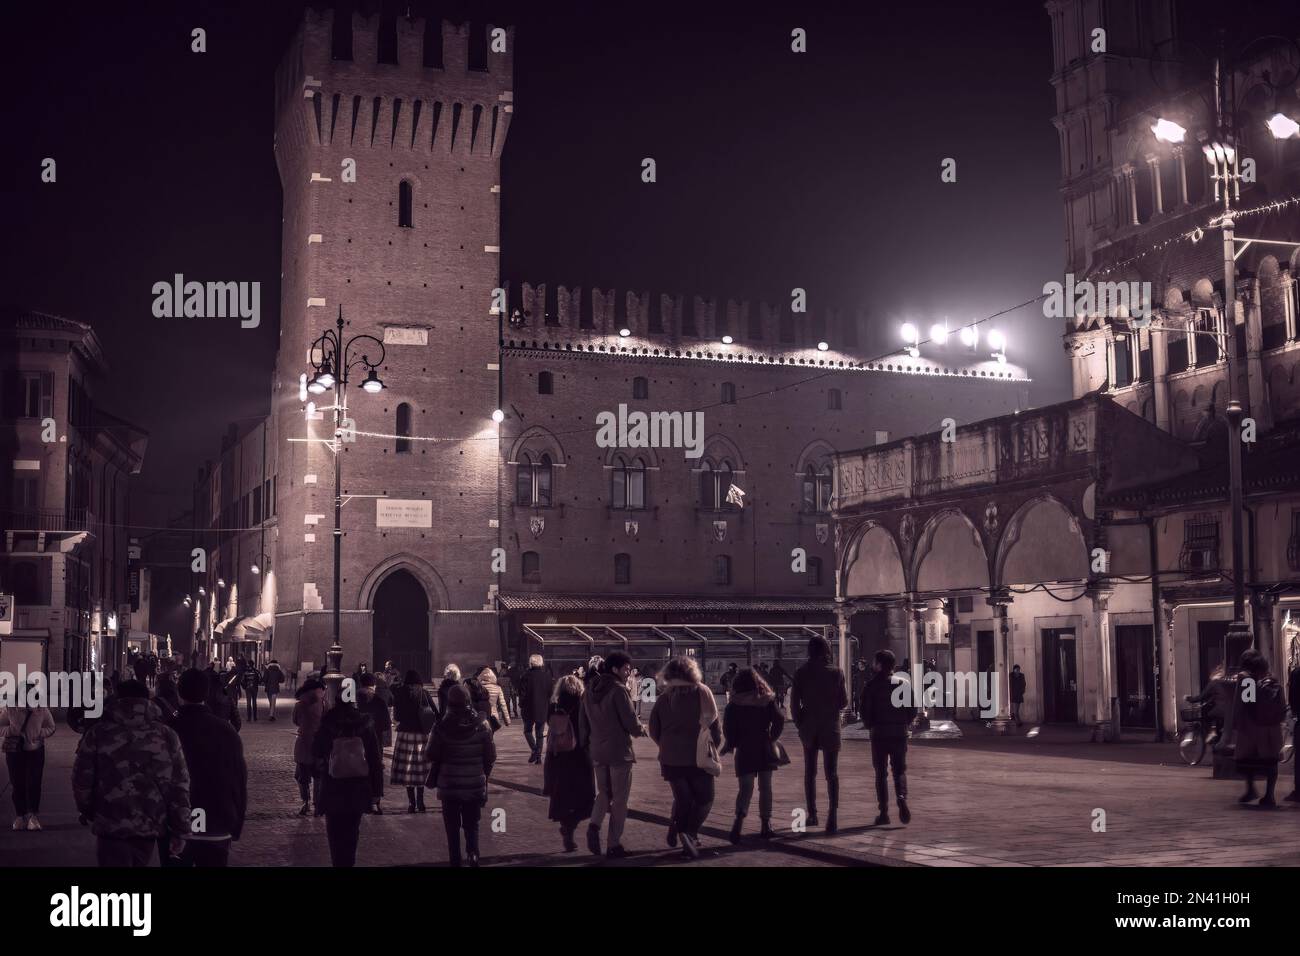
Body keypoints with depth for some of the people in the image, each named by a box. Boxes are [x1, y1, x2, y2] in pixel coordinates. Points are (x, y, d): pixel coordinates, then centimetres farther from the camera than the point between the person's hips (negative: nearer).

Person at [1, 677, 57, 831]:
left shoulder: (41, 709, -9)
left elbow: (51, 728, 1)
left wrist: (38, 733, -18)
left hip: (35, 750, 0)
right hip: (14, 751, 0)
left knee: (34, 783, 0)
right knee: (18, 784, 5)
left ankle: (32, 815, 11)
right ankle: (20, 815, 19)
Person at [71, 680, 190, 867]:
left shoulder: (99, 733, -4)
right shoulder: (166, 736, 0)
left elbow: (82, 779, 0)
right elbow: (180, 786, -2)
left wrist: (87, 810, 19)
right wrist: (180, 830, 4)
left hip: (111, 825, -2)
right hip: (150, 825, 2)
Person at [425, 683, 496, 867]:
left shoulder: (442, 727, -12)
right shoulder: (481, 725, -6)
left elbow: (430, 756, -7)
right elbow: (491, 755, -2)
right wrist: (484, 774, 14)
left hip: (449, 785, -1)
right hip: (475, 785, 1)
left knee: (452, 826, 12)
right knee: (472, 824, 13)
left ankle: (455, 860, 11)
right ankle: (472, 852, -11)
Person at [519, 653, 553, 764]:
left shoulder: (526, 675, -11)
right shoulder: (547, 675, 0)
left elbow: (522, 693, -10)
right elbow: (551, 691, 5)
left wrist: (521, 706, 0)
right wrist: (550, 707, 13)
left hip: (529, 709, -3)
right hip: (544, 709, 3)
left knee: (528, 730, 11)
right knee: (540, 733, 12)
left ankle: (534, 750, -10)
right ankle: (538, 756, 9)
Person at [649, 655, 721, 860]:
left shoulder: (662, 699, 3)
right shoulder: (701, 692, -5)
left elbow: (654, 731, 5)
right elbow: (714, 721, -7)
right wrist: (714, 745, 7)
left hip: (671, 759, 3)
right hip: (698, 757, -3)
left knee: (682, 799, 15)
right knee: (704, 799, 8)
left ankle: (683, 837, 7)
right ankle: (690, 832, -12)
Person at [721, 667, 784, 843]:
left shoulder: (734, 705, -3)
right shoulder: (767, 700, 0)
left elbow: (728, 727, -7)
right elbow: (779, 719, -6)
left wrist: (731, 744, 7)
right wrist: (772, 738, 6)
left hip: (744, 750, -1)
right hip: (765, 749, 1)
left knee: (745, 788, 0)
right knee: (765, 787, 11)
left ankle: (740, 816, -26)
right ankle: (765, 824, 13)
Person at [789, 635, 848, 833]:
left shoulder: (801, 672, -4)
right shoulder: (836, 672, -7)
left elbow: (794, 702, -5)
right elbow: (844, 701, -3)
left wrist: (799, 724, 6)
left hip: (809, 727, 1)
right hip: (830, 727, -1)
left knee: (810, 772, 16)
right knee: (832, 773, 0)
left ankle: (812, 814, 20)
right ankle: (833, 815, -15)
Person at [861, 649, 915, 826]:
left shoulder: (872, 685, -6)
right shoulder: (904, 683, 2)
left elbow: (865, 710, -8)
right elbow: (913, 708, 1)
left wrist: (869, 725, 9)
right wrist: (904, 724, 13)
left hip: (879, 733, -2)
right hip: (900, 733, 2)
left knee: (881, 773, 6)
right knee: (900, 770, 12)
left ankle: (884, 812, 3)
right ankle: (902, 798, -15)